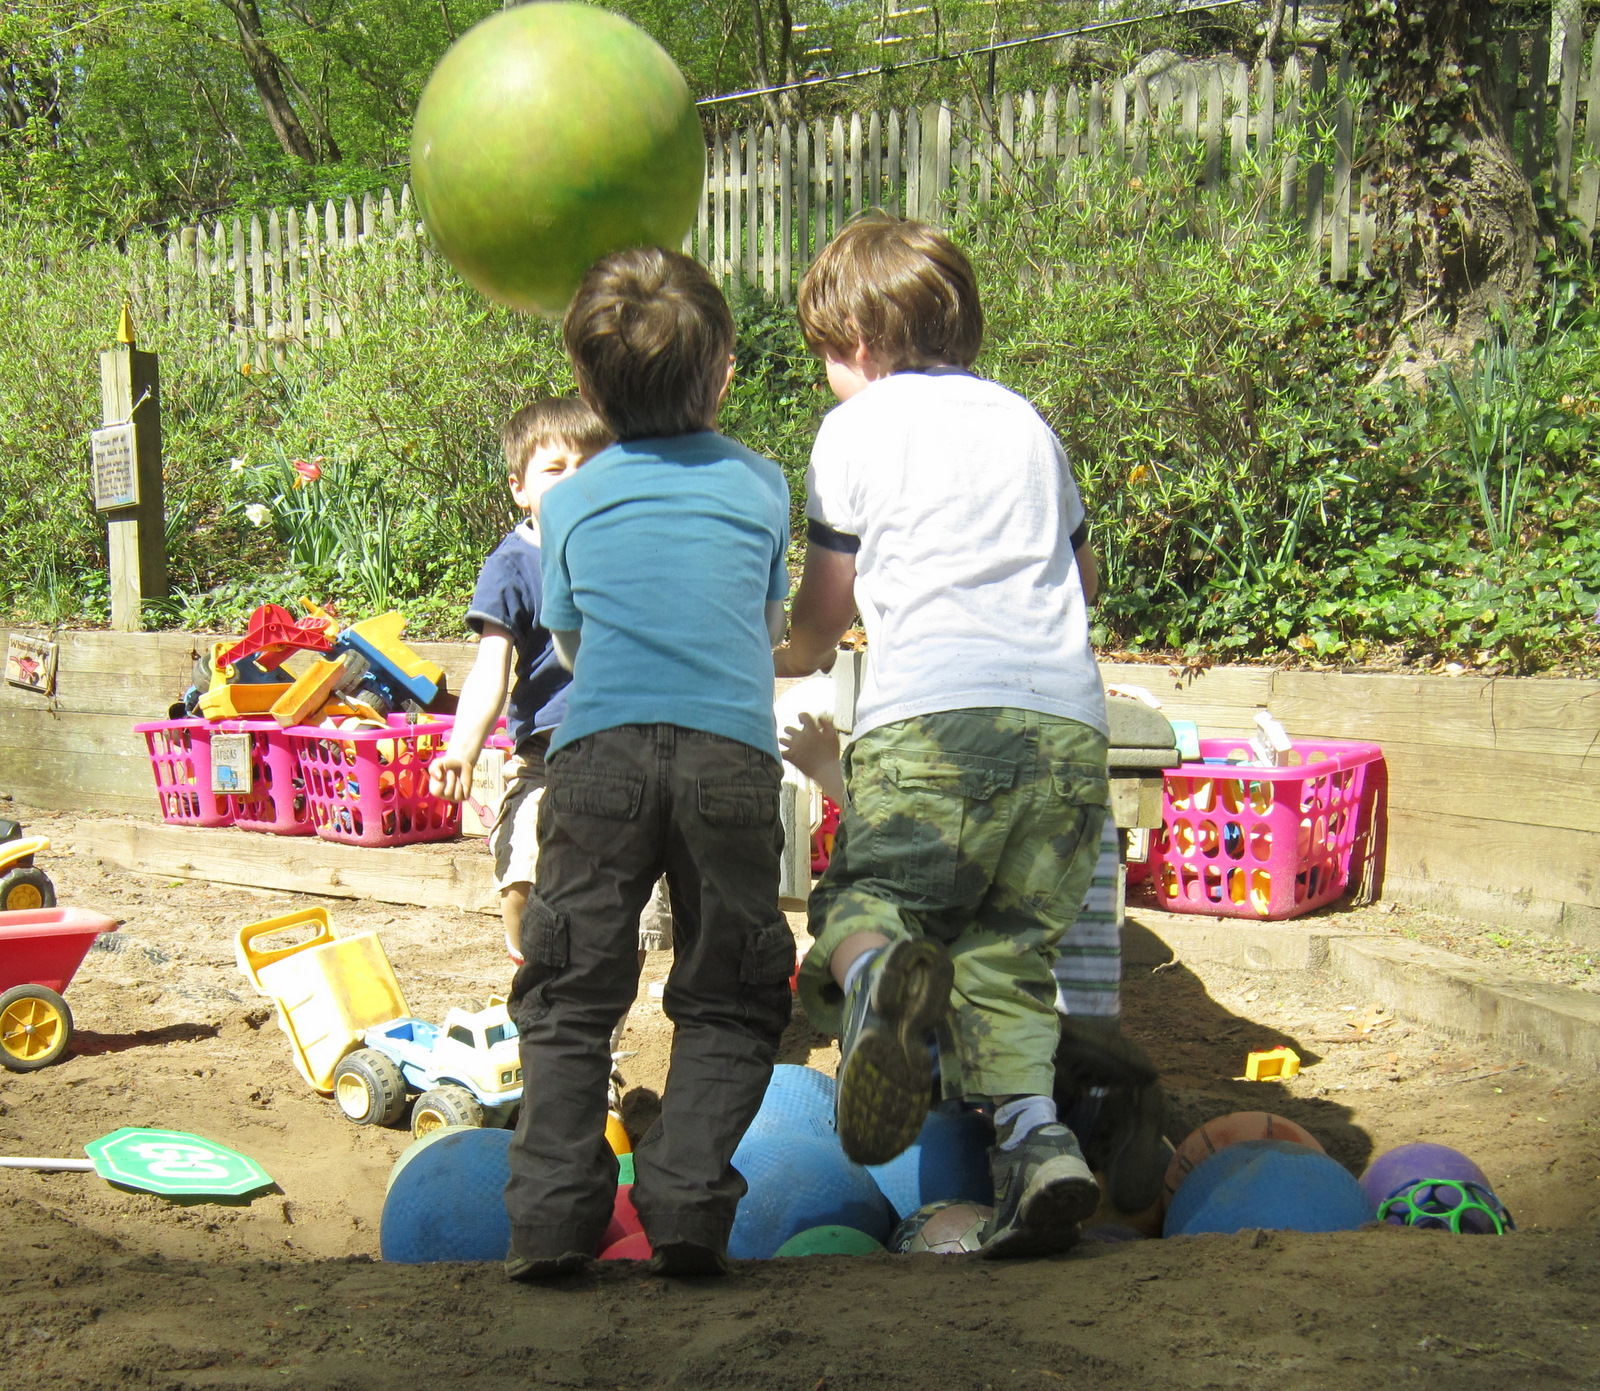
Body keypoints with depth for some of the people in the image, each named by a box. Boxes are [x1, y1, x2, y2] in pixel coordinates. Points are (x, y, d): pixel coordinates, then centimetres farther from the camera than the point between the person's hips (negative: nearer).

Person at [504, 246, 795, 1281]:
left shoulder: (572, 501, 18)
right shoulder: (762, 485, 18)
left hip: (599, 751, 1)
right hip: (733, 755, 0)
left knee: (568, 998, 9)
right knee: (728, 1002, 9)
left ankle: (555, 1214, 0)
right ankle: (687, 1204, -3)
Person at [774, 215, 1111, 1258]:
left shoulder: (858, 425, 15)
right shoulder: (1026, 420, 28)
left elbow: (825, 609, 21)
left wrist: (792, 658, 42)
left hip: (933, 712, -4)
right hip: (1070, 715, 5)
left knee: (865, 891, -1)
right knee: (1008, 948, 9)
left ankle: (872, 968, -37)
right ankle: (1035, 1129, -14)